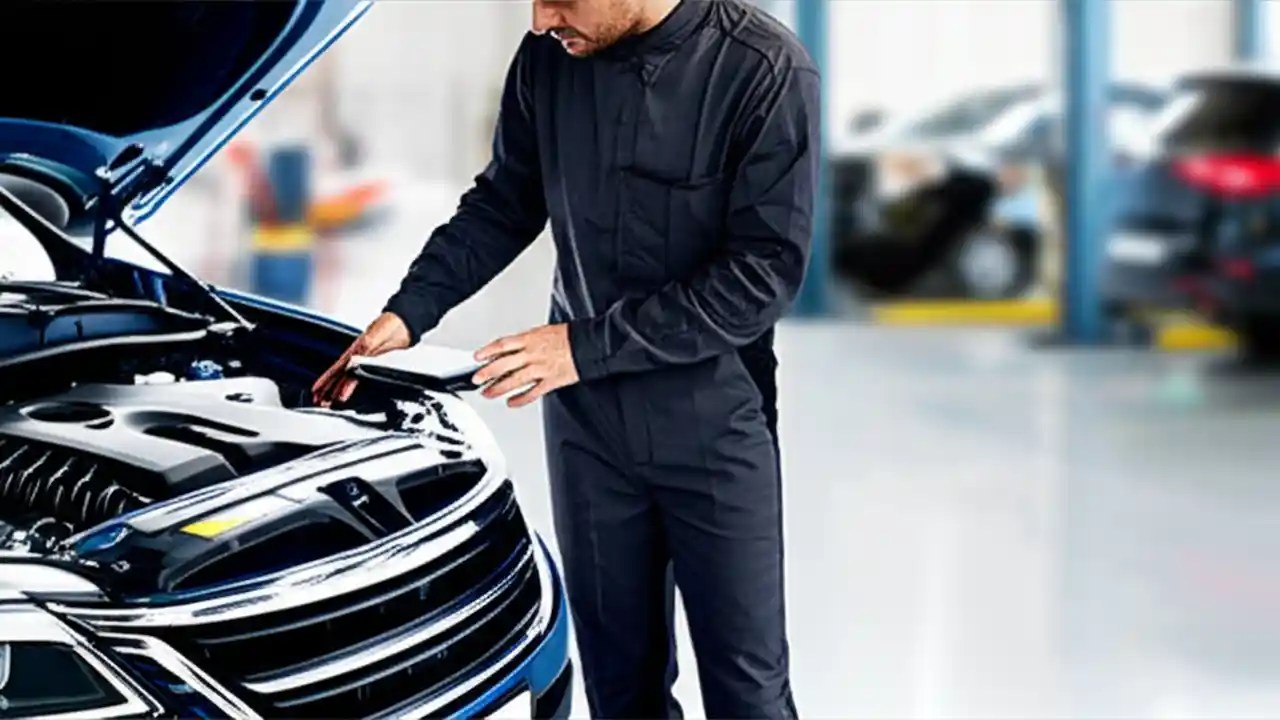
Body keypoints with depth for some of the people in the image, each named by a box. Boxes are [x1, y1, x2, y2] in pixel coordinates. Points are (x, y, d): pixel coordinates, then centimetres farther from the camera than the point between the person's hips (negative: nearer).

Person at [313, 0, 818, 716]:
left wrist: (588, 345, -20)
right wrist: (408, 313, 1)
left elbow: (765, 273, -19)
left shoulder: (767, 72, -19)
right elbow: (504, 206, 11)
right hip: (585, 417, 4)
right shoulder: (548, 58, -5)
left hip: (714, 424, -4)